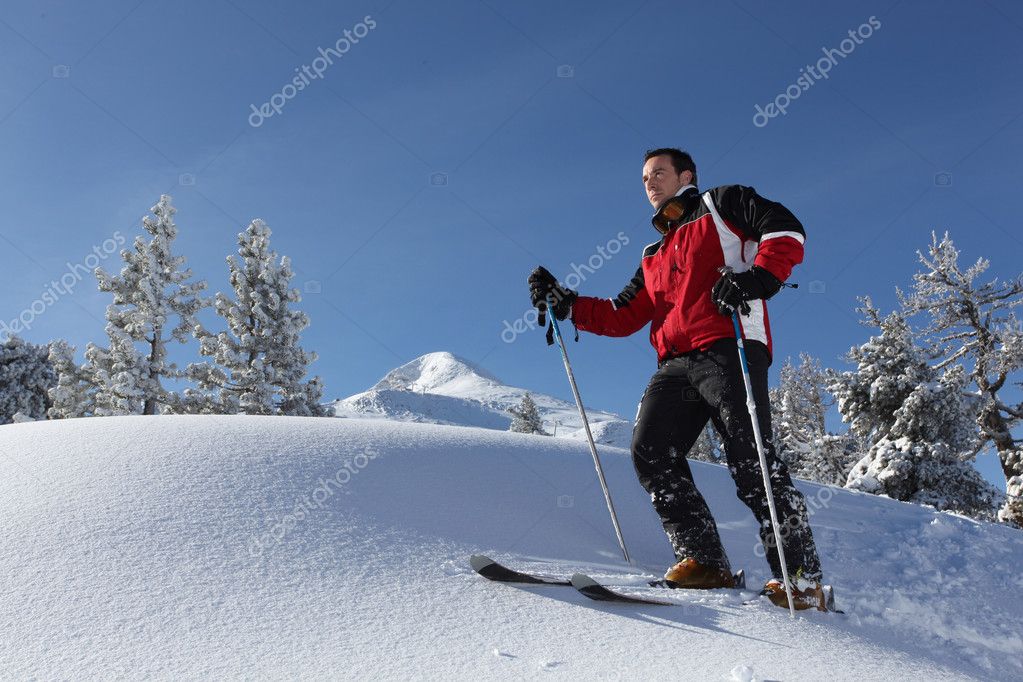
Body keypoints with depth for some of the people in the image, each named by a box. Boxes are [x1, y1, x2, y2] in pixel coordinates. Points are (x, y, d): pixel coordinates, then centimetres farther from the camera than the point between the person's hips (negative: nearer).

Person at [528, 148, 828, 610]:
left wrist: (756, 278, -16)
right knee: (651, 453, -10)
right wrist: (565, 305, 16)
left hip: (727, 350, -6)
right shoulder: (654, 256, 33)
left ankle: (801, 576, -8)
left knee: (750, 459, -14)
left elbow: (785, 230, 1)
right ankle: (704, 561, -7)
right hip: (675, 365, 7)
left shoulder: (722, 204, 16)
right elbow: (623, 317, 26)